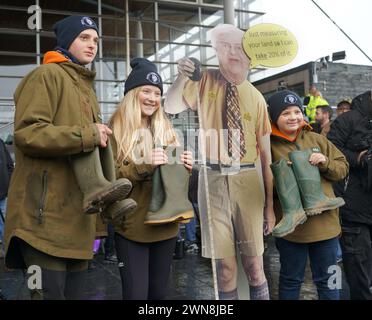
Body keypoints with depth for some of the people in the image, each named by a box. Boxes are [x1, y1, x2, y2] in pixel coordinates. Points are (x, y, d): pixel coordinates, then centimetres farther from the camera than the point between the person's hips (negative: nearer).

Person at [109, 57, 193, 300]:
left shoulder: (166, 130, 12)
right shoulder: (116, 130, -3)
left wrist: (185, 168, -5)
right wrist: (144, 166, -24)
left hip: (165, 226, 5)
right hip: (131, 227, -5)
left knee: (159, 292, 13)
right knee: (136, 293, -5)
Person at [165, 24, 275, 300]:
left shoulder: (256, 98, 5)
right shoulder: (205, 81, 4)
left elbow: (266, 153, 6)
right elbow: (170, 108, -5)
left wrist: (270, 204, 6)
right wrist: (182, 77, -23)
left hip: (247, 179, 1)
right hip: (213, 178, -1)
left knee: (254, 263, 5)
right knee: (225, 265, 3)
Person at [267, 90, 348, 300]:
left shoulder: (317, 140, 6)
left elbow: (343, 168, 9)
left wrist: (325, 163, -10)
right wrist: (279, 173, -22)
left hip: (325, 223, 3)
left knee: (327, 280, 17)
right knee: (291, 280, 14)